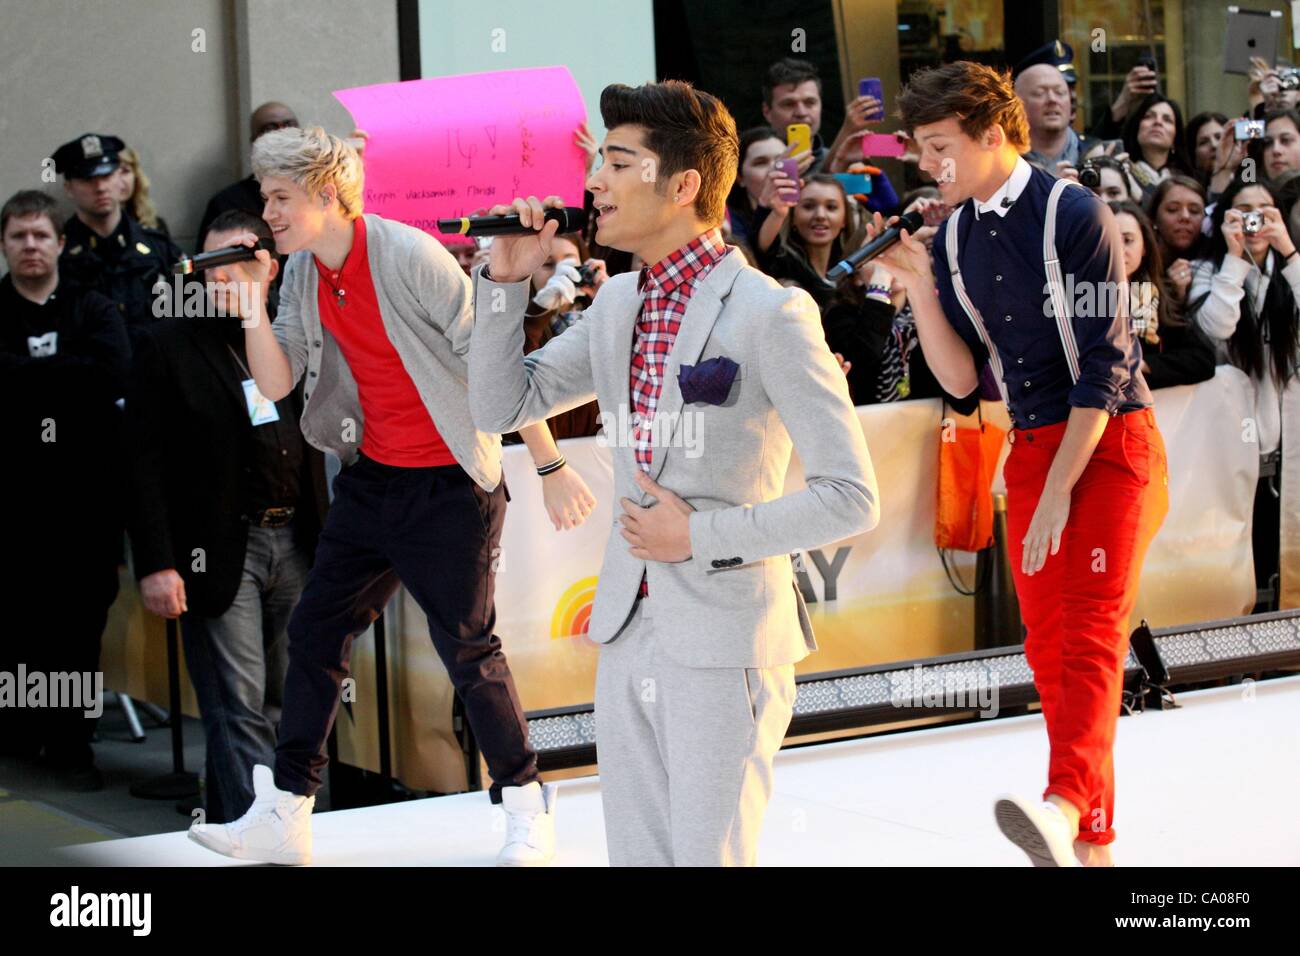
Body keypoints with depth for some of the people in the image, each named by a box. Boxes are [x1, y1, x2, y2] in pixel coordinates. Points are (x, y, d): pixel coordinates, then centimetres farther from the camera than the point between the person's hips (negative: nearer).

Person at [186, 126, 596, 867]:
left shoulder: (408, 255, -19)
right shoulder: (304, 274, 3)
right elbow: (276, 383, 0)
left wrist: (551, 466, -16)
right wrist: (251, 300, -14)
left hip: (450, 485, -7)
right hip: (372, 479, 7)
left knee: (469, 650, -1)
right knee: (316, 632, 6)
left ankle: (527, 810, 17)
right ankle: (284, 818, 13)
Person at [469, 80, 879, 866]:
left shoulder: (770, 313, -13)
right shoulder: (617, 305, 9)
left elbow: (852, 499, -15)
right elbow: (502, 405, 15)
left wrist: (703, 535, -14)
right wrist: (506, 280, 5)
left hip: (723, 646, -7)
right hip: (627, 632, 7)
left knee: (708, 856, 0)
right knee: (637, 852, 13)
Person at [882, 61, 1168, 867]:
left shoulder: (1074, 214, -12)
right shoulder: (954, 238, 6)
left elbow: (1103, 362, -15)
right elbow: (961, 379, 4)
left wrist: (1060, 488, -17)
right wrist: (918, 282, -9)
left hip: (1113, 442, -6)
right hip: (1032, 451, 7)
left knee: (1090, 629, -21)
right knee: (1048, 649, 5)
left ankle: (1067, 808, -38)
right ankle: (1094, 840, 14)